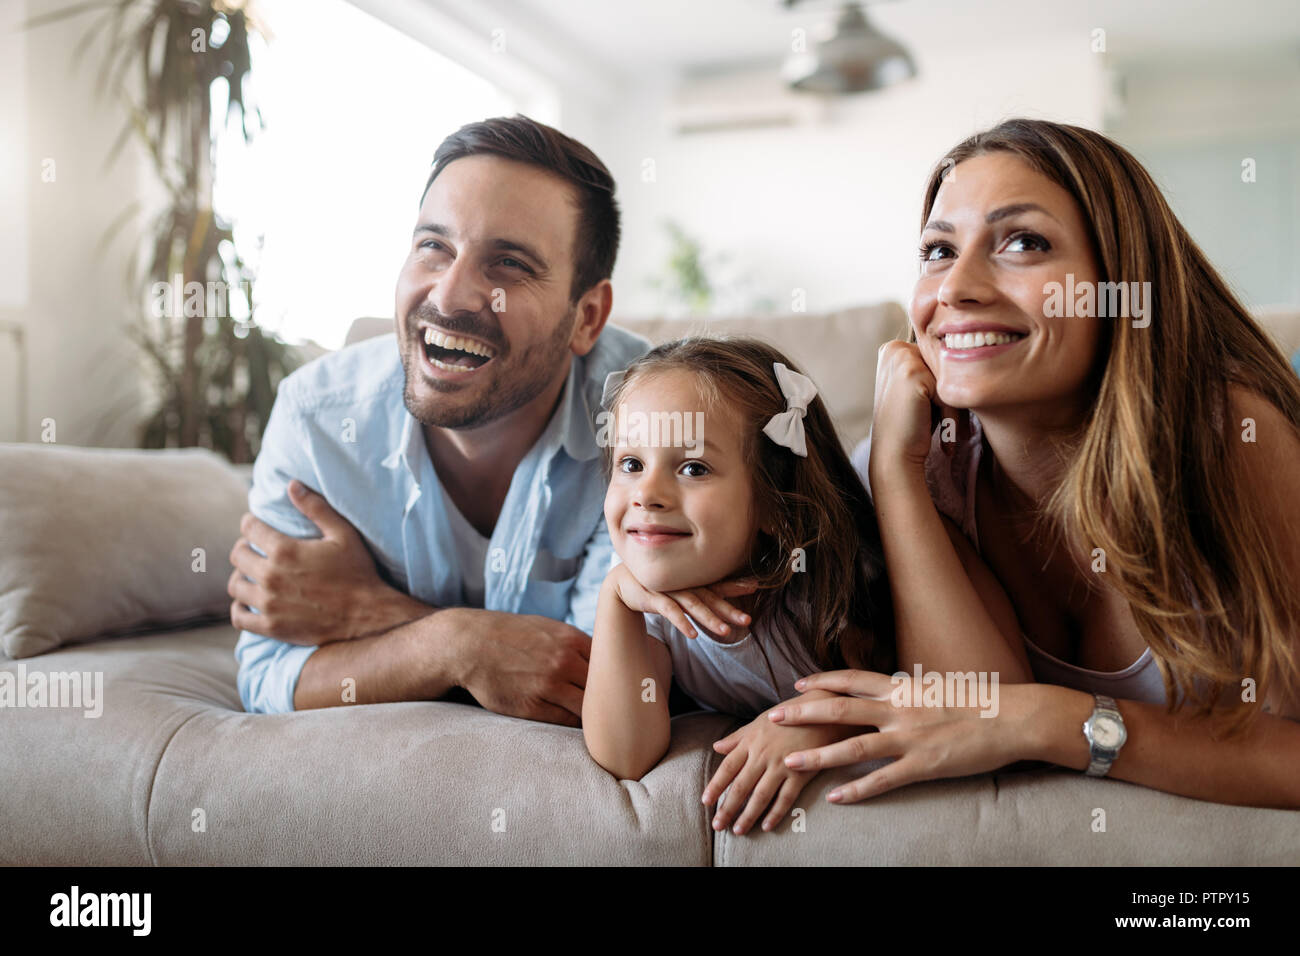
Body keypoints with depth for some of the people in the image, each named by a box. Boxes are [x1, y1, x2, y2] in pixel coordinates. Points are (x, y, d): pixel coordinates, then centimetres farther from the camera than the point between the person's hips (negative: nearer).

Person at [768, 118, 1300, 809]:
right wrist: (894, 465, -28)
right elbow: (977, 714, -26)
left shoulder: (1229, 432, -21)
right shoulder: (926, 467, -14)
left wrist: (1052, 723, -32)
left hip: (1229, 832, -1)